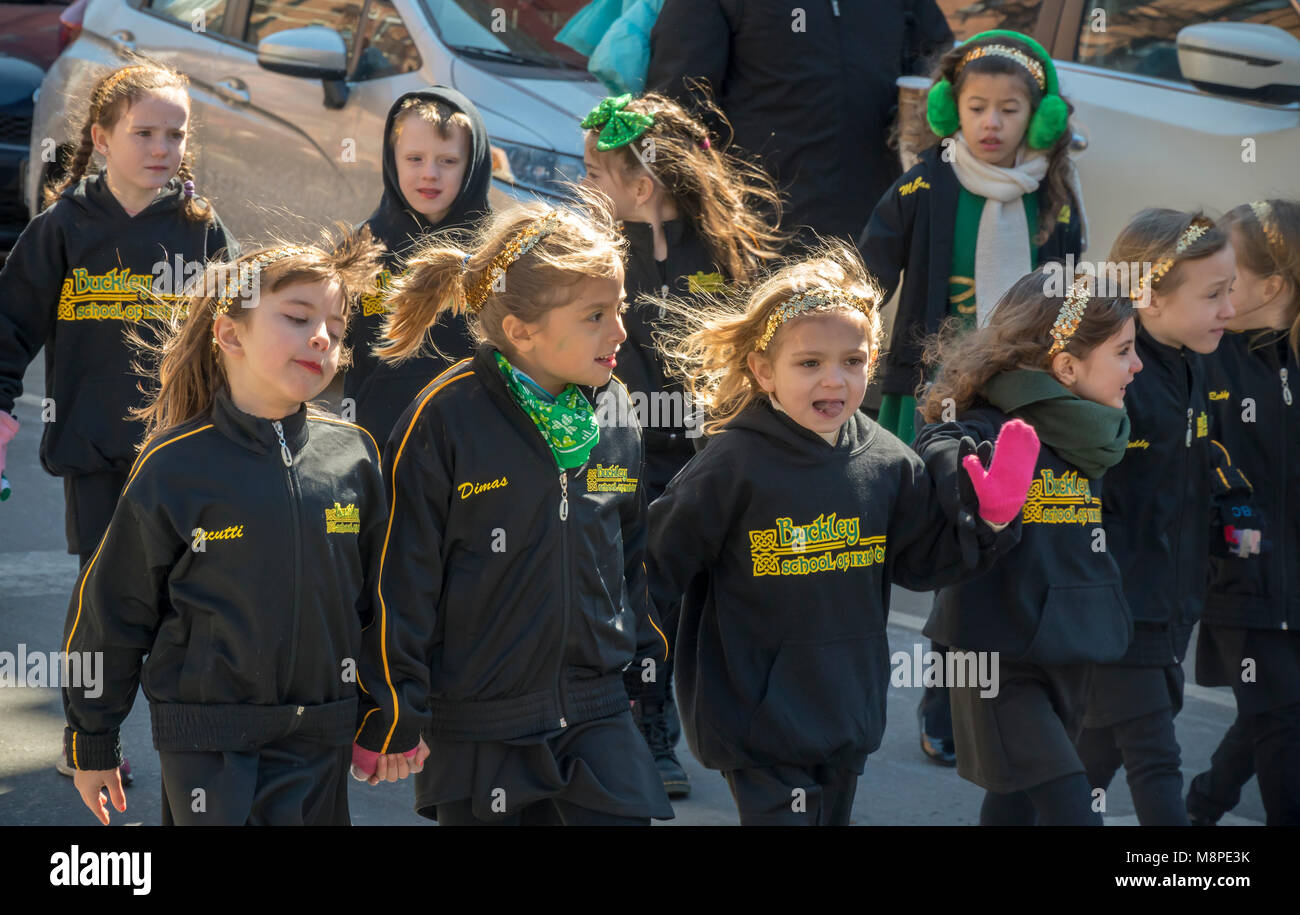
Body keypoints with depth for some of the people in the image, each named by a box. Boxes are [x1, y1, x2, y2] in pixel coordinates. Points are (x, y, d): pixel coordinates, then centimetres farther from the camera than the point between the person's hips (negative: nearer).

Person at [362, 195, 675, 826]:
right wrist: (397, 713, -7)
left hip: (599, 723, 4)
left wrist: (644, 656, 17)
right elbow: (403, 574, -9)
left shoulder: (615, 412, 4)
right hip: (478, 726, -4)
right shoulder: (445, 418, -13)